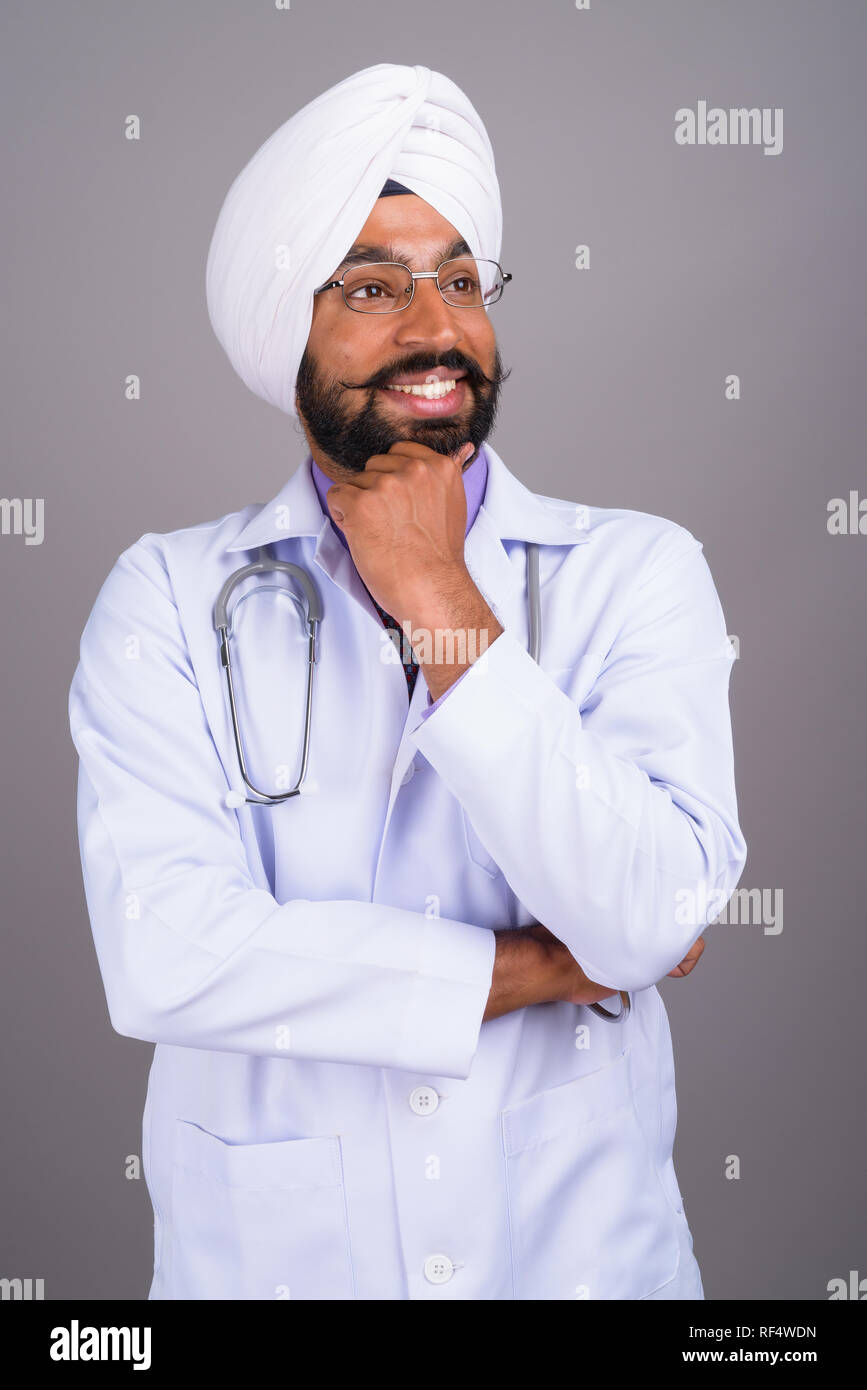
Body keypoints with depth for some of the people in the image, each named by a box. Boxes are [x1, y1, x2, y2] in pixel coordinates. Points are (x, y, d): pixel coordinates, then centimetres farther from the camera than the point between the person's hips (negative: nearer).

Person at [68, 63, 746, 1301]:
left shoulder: (636, 572, -7)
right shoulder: (169, 598, -8)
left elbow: (651, 917, -19)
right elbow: (162, 957, -20)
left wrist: (438, 598, -19)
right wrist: (556, 965, -16)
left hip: (583, 1246, 1)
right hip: (265, 1255, 0)